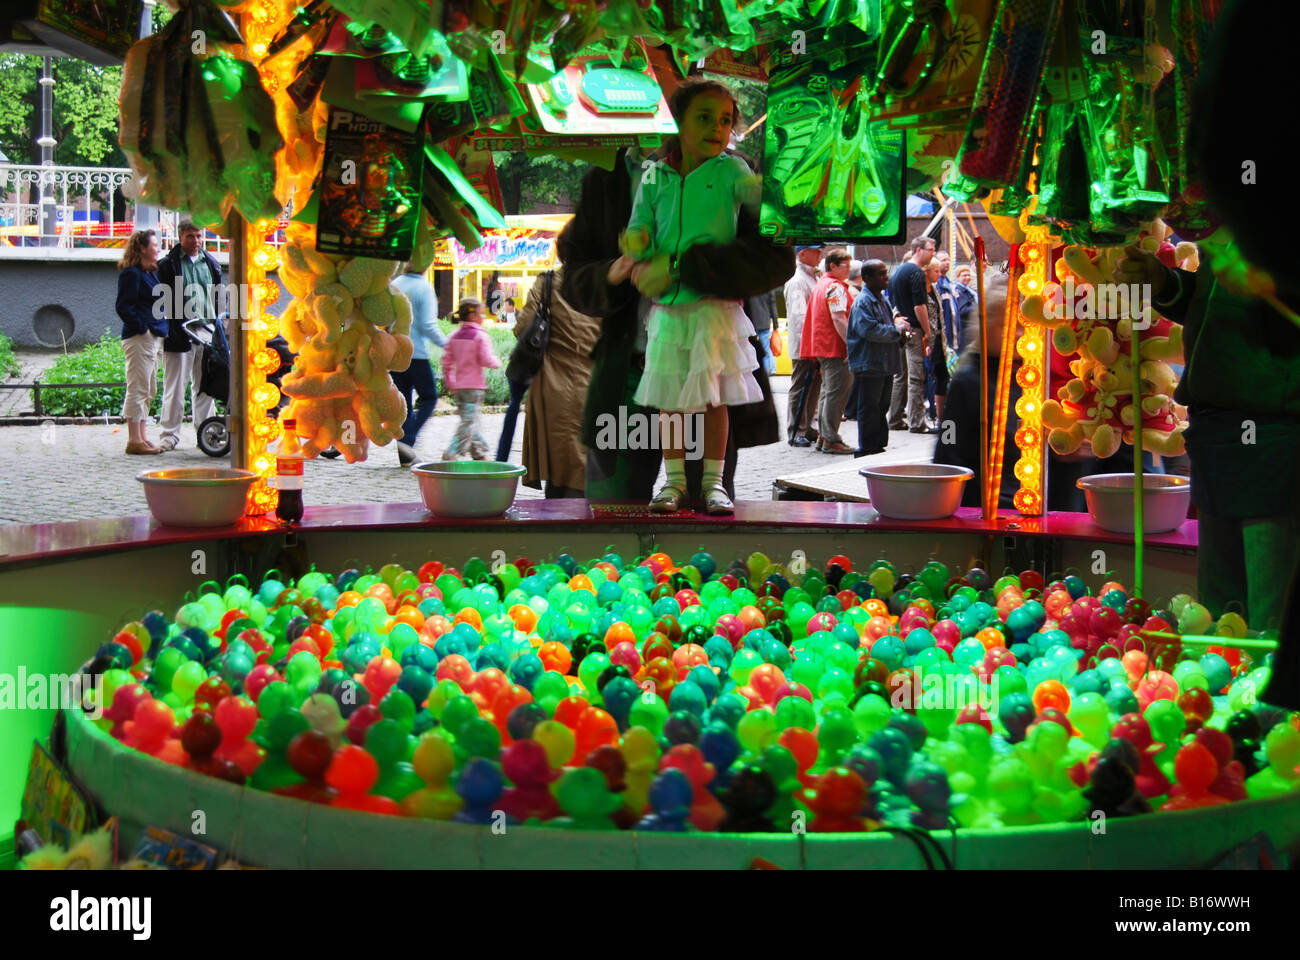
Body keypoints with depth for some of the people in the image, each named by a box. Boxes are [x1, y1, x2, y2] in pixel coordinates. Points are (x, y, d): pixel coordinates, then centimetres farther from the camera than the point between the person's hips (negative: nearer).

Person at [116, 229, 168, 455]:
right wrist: (141, 327, -18)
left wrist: (162, 328, 14)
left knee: (149, 391, 12)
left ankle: (141, 438, 17)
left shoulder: (151, 273, 19)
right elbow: (124, 307, -16)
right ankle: (134, 440, -7)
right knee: (138, 389, -8)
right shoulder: (131, 274, -10)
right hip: (139, 338, -10)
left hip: (153, 338, 10)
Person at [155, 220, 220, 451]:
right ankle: (170, 434, 2)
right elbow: (162, 300, -3)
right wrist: (168, 329, -11)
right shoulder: (169, 264, 0)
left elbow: (218, 298, 20)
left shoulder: (211, 263, 15)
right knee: (175, 385, -2)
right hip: (179, 334, -5)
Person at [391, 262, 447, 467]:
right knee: (429, 398, 7)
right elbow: (428, 325, -14)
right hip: (416, 352, -6)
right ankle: (407, 439, -12)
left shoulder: (394, 286, 7)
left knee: (403, 402, 11)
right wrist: (447, 344, -1)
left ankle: (406, 456, 9)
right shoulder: (424, 287, -9)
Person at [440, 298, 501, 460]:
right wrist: (497, 363, 6)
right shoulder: (481, 336, -10)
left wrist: (450, 383, 16)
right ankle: (453, 453, -15)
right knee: (469, 421, -6)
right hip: (474, 386, -7)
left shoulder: (454, 337, 9)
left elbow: (446, 362, 9)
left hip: (458, 386, 7)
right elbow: (487, 360, -15)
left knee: (468, 420, 15)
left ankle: (479, 452, 23)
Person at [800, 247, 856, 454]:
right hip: (835, 347, -10)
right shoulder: (835, 287, -13)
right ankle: (831, 440, -8)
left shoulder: (822, 284, 19)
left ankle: (823, 437, 18)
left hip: (822, 347, 10)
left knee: (828, 391, 15)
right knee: (837, 392, -8)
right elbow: (839, 319, -21)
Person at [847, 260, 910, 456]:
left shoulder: (882, 299, 17)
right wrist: (898, 330, -16)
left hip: (885, 365, 9)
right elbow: (870, 330, -26)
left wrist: (899, 326, 7)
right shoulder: (863, 302, -14)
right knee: (869, 410, -3)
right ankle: (867, 449, 3)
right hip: (869, 365, -9)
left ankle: (879, 446, 24)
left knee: (881, 408, 15)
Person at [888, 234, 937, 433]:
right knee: (916, 378, -8)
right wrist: (928, 333, -13)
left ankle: (895, 419, 16)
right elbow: (919, 306, -17)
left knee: (901, 375, 13)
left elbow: (892, 303, 20)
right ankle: (916, 422, -9)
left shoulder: (897, 272, 16)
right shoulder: (916, 273, -12)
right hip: (914, 331, -9)